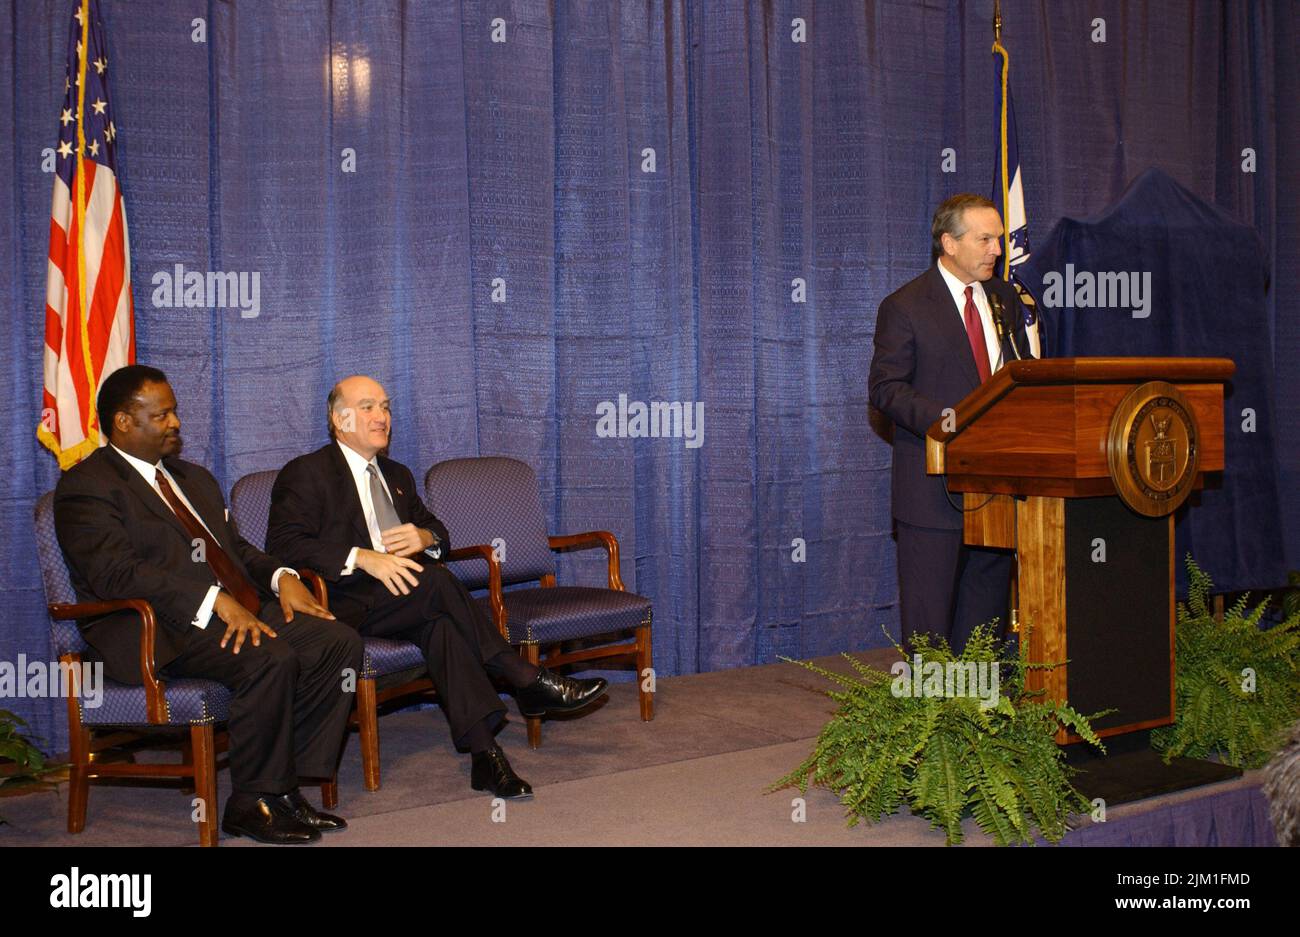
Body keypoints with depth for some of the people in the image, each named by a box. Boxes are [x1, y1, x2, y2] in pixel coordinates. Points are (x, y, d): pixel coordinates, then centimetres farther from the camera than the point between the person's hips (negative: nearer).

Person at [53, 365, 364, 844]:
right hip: (155, 629, -8)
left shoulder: (193, 478, 26)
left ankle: (287, 787, -7)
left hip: (237, 609, 9)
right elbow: (116, 572, -17)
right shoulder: (85, 486, -3)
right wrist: (215, 601, -26)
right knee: (270, 659, -32)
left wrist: (281, 576, 2)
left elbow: (236, 547, 26)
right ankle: (253, 803, -15)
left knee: (339, 642, -12)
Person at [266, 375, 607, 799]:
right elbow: (284, 543, -12)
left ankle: (483, 752, -41)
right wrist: (364, 558, -25)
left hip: (403, 594, 5)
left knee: (441, 620, -31)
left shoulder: (397, 476, 25)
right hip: (345, 603, -5)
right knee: (436, 579, -31)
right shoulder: (305, 474, 2)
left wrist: (423, 537, -3)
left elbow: (438, 531, 25)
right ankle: (529, 682, -24)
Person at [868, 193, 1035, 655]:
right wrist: (947, 423, -24)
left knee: (987, 609, 12)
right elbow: (884, 387, -10)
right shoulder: (905, 306, -5)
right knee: (928, 616, -2)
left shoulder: (1005, 298, 13)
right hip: (933, 487, -6)